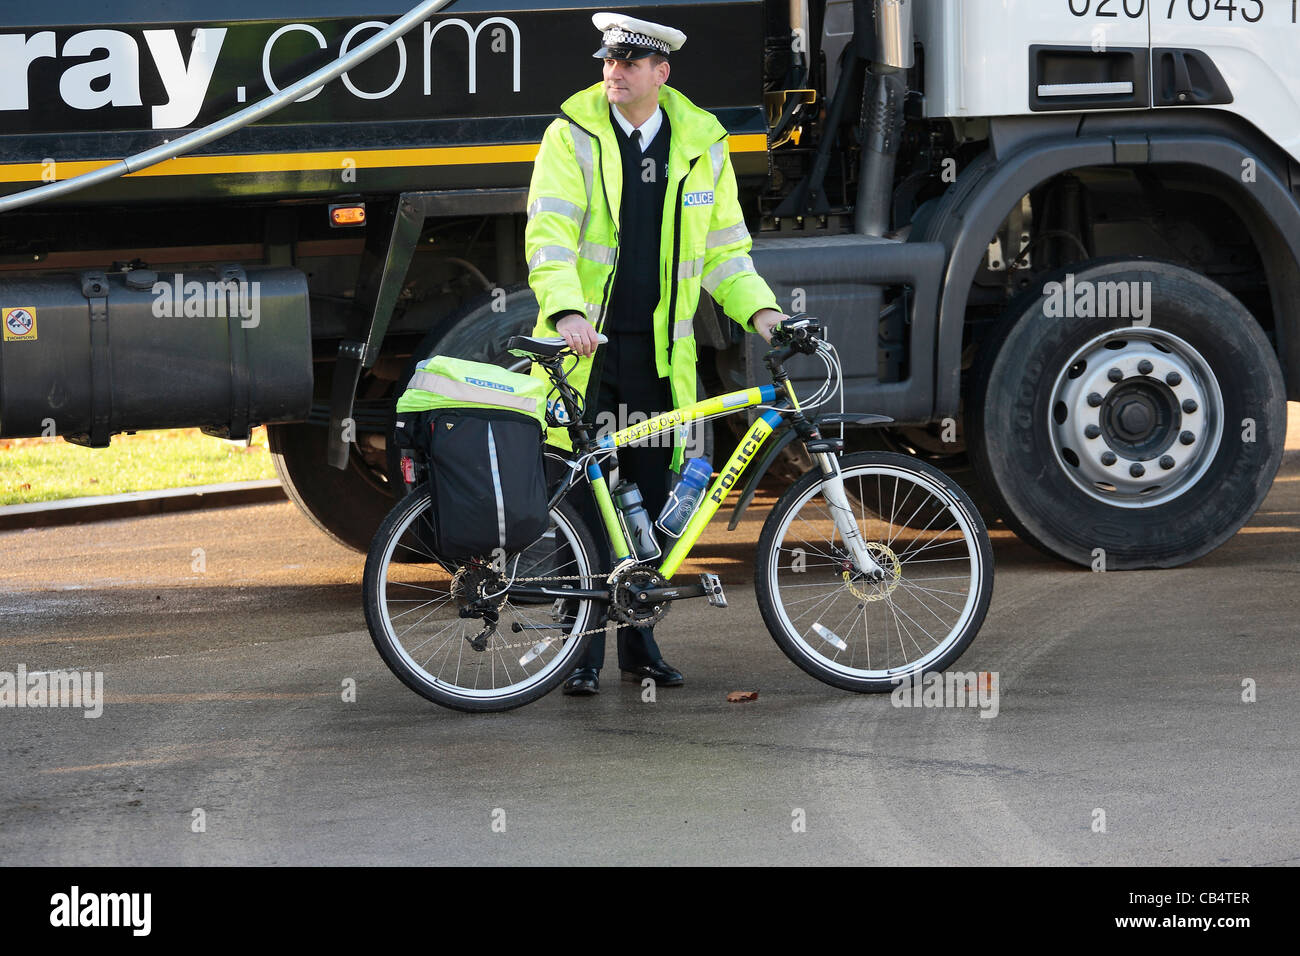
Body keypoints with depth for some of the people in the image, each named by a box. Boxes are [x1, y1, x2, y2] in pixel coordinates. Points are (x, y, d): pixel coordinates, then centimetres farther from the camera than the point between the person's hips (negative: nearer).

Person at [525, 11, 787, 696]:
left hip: (658, 352, 3)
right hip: (583, 347, -3)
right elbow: (548, 231, -13)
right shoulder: (573, 137, -3)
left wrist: (758, 307, -5)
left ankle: (639, 643, 17)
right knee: (584, 501, -3)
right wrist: (566, 309, -29)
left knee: (649, 499, 6)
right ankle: (583, 652, 2)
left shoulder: (702, 147, 7)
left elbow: (722, 247, 12)